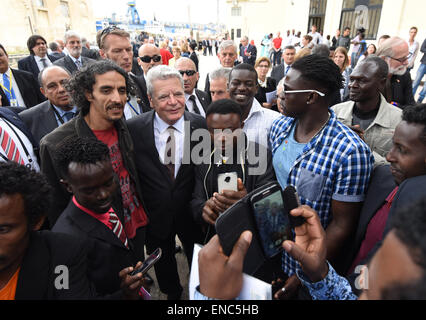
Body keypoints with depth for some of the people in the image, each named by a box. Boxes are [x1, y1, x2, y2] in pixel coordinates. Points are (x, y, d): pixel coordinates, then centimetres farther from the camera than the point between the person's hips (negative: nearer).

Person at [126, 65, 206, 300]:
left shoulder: (201, 126, -15)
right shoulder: (133, 129, -16)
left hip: (192, 215, 0)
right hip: (155, 217, 1)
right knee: (164, 266, 27)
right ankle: (172, 293, 57)